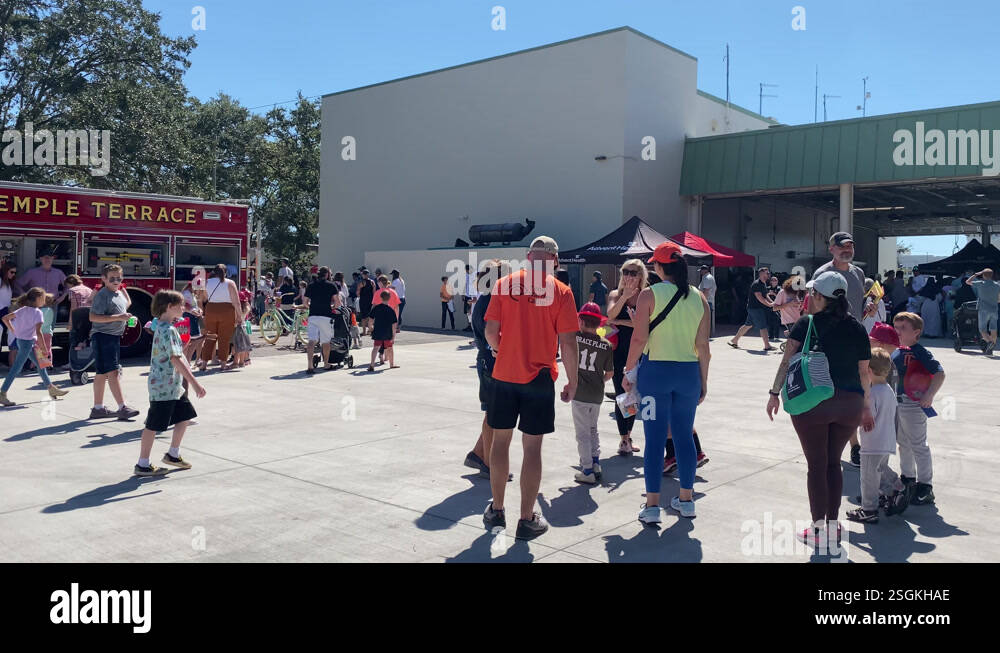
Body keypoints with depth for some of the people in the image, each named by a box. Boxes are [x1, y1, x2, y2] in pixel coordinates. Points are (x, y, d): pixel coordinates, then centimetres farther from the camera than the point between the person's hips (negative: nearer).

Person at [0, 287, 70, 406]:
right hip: (27, 342, -9)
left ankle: (51, 389, 25)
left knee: (40, 364, 16)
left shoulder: (23, 309, 8)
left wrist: (14, 332, 14)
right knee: (16, 369, -4)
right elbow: (38, 332, -22)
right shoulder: (37, 312, -16)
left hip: (20, 339, 9)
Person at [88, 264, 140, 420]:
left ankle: (98, 408, 20)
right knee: (112, 372, -13)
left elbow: (127, 303, 37)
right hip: (103, 336, -9)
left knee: (102, 373, 14)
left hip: (114, 336, 9)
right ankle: (122, 407, -16)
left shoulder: (119, 293, 14)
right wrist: (118, 317, -25)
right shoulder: (102, 295, -13)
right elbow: (93, 317, -22)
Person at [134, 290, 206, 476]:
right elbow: (175, 359, -26)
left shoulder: (162, 327, 13)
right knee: (153, 425, 0)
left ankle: (173, 454, 27)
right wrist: (194, 383, -27)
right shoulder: (168, 330, -20)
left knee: (185, 416, 15)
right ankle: (142, 465, 10)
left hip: (173, 386, 10)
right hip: (163, 386, -10)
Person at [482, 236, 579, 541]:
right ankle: (527, 519, 13)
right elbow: (568, 342, -8)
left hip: (504, 375, 2)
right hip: (539, 378, -2)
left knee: (501, 439, 15)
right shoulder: (560, 291, -5)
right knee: (532, 446, 5)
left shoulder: (506, 283, 1)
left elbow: (491, 331, 0)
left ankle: (497, 510, 26)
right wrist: (572, 381, 3)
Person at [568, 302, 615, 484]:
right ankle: (596, 464, 18)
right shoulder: (606, 345, 0)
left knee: (583, 432, 2)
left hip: (579, 393, -3)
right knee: (593, 429, 22)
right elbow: (610, 373, 6)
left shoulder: (575, 337, -8)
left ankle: (587, 471, 3)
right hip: (597, 394, 3)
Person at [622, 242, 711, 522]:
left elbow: (639, 338, -11)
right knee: (684, 435, 14)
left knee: (655, 438, 1)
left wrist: (629, 371, 0)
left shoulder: (649, 295, -7)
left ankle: (652, 505, 5)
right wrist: (703, 381, 11)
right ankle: (686, 499, 25)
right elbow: (703, 346, 4)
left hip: (655, 370, -3)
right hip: (688, 372, 4)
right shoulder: (699, 297, 4)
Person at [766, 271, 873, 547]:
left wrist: (775, 393, -5)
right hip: (849, 405, 4)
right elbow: (864, 372, 10)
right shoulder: (857, 328, 7)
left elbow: (787, 359, -10)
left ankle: (819, 530, 11)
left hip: (812, 403, -3)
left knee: (817, 465, 6)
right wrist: (867, 407, 19)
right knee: (833, 463, 17)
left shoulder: (807, 323, -3)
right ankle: (833, 525, 23)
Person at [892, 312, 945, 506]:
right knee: (903, 443, 19)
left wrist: (929, 395, -27)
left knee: (918, 445, 0)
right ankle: (907, 479, 34)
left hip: (914, 404, -8)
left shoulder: (920, 352, -15)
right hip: (896, 403, 8)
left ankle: (925, 486, 9)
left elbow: (940, 374, -20)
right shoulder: (895, 352, 8)